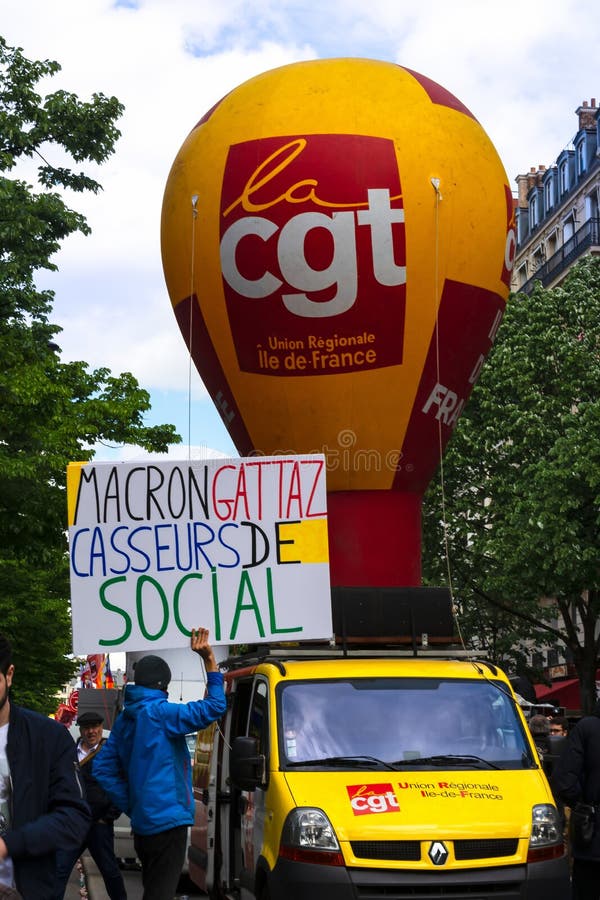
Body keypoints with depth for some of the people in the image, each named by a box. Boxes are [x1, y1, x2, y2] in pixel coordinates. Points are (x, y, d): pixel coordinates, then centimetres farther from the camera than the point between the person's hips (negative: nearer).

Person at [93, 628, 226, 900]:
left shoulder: (124, 719, 12)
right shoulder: (159, 713, -14)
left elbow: (103, 769, 14)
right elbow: (213, 707, -19)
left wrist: (130, 805, 12)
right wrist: (209, 660, -17)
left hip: (142, 823, 9)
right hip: (167, 821, -9)